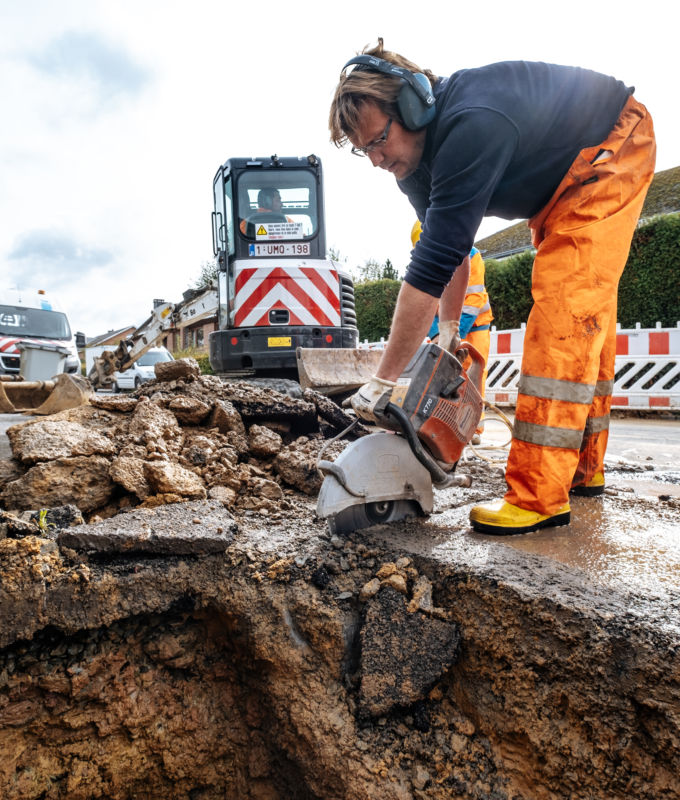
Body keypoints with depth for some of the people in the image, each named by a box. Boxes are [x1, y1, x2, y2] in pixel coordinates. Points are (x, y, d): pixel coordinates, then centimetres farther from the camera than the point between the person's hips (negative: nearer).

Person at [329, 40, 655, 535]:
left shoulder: (471, 127, -39)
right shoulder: (412, 152, -10)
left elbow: (431, 268, -41)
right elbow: (449, 254, -1)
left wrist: (383, 380, -37)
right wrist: (450, 335, -3)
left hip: (614, 146, -9)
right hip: (555, 181, 9)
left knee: (567, 306, -24)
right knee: (585, 313, 7)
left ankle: (538, 497, -25)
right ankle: (583, 467, 16)